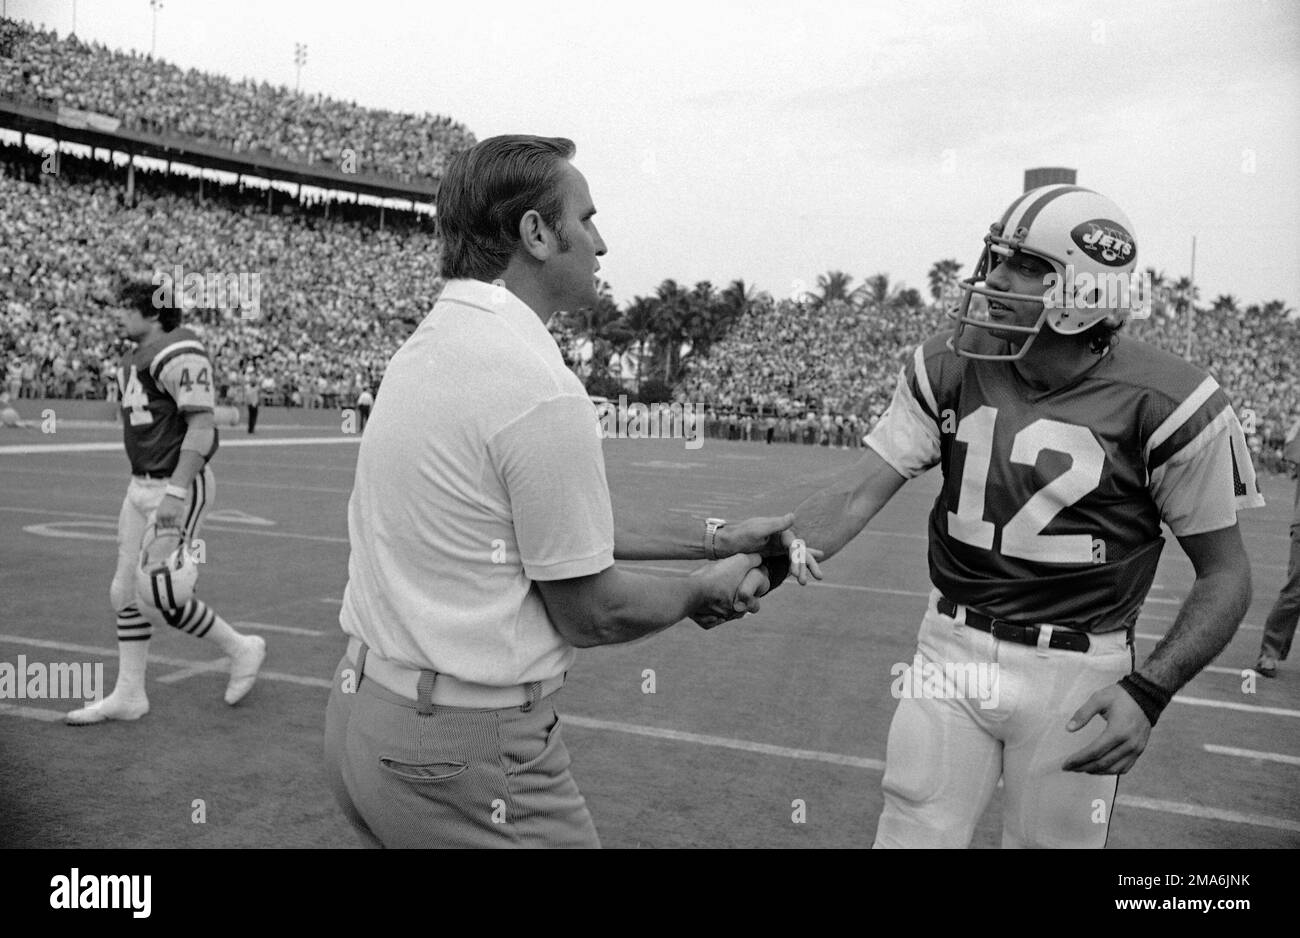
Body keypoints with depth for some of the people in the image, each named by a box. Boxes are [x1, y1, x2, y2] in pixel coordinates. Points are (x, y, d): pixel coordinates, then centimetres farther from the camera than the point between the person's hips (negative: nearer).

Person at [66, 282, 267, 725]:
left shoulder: (178, 353, -15)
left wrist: (175, 493, -26)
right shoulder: (136, 356, 15)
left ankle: (241, 648, 12)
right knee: (125, 592, 11)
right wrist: (142, 488, 21)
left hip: (179, 487, -10)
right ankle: (128, 695, 22)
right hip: (141, 485, 10)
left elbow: (201, 427, -22)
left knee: (156, 599, -8)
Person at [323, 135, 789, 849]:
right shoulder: (540, 387, -23)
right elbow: (587, 613, -15)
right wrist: (704, 590, 3)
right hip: (467, 751, -9)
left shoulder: (426, 346, 6)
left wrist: (714, 537, 12)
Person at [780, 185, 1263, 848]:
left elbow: (1225, 573, -5)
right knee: (914, 833, 7)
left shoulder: (1163, 404, -13)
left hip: (1075, 674, -2)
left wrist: (1148, 692, -17)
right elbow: (859, 492, -8)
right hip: (953, 647, 2)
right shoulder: (950, 367, -4)